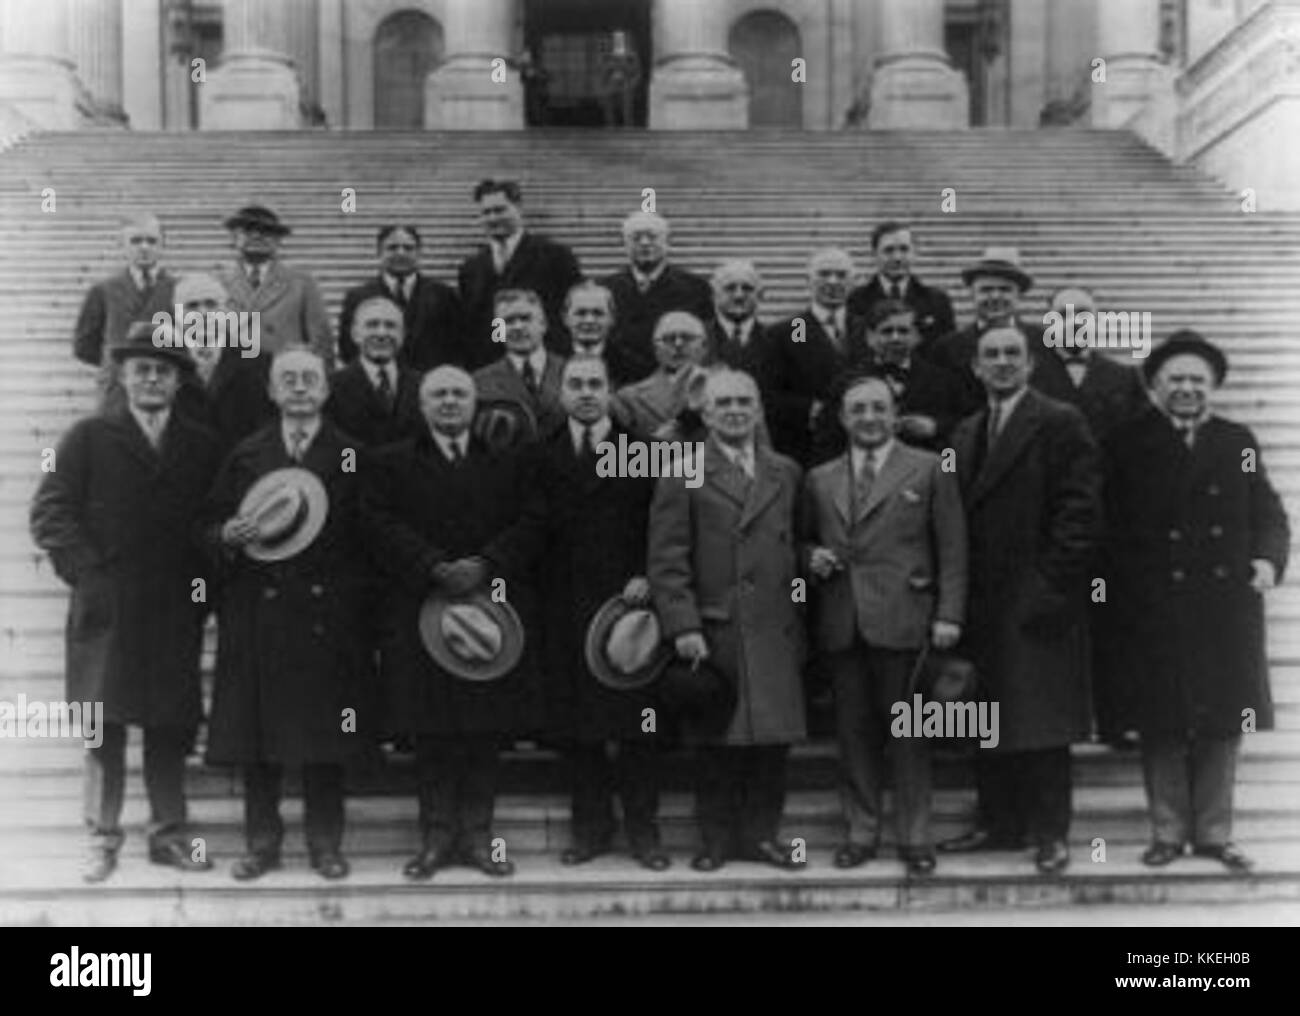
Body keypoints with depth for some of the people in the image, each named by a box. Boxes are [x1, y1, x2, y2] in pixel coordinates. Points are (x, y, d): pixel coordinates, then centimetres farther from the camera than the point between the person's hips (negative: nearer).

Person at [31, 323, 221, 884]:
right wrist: (87, 571, -10)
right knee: (103, 731, 2)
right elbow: (50, 512, -2)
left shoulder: (202, 446, 11)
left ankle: (169, 835, 16)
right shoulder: (88, 437, 4)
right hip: (106, 610, -2)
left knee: (171, 729, 6)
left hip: (175, 612, 2)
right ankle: (101, 839, 11)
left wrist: (202, 584, -2)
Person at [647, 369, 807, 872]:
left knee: (773, 736, 4)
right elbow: (666, 558, -5)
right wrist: (683, 625, -12)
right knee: (717, 742, 2)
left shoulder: (785, 473, 14)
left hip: (775, 630, 4)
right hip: (714, 630, -3)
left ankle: (761, 834, 17)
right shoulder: (683, 473, 0)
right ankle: (718, 839, 15)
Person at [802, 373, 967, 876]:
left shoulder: (929, 470, 5)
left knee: (909, 733, 1)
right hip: (840, 624, 3)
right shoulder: (820, 480, 14)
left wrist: (948, 614, -7)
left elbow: (951, 548, 1)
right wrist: (812, 556, -1)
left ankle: (915, 837, 11)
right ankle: (862, 831, 18)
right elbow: (804, 540, 22)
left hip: (904, 621, -3)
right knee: (854, 732, 7)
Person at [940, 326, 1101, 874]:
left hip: (1039, 602, -6)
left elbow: (1080, 510, -11)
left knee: (1043, 721, -2)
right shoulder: (967, 433, 16)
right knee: (988, 724, 10)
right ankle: (999, 824, 20)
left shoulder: (1060, 423, -5)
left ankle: (1050, 833, 7)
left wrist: (1051, 587, -16)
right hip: (982, 601, 7)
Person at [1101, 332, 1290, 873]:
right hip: (1154, 614, -3)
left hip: (1227, 609, 3)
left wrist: (1269, 559, -9)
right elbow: (1109, 526, -5)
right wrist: (1120, 594, -14)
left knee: (1224, 722, 8)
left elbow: (1268, 513, 9)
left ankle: (1214, 832, 20)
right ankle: (1167, 831, 18)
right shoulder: (1127, 443, 0)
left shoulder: (1238, 442, 10)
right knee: (1161, 726, 5)